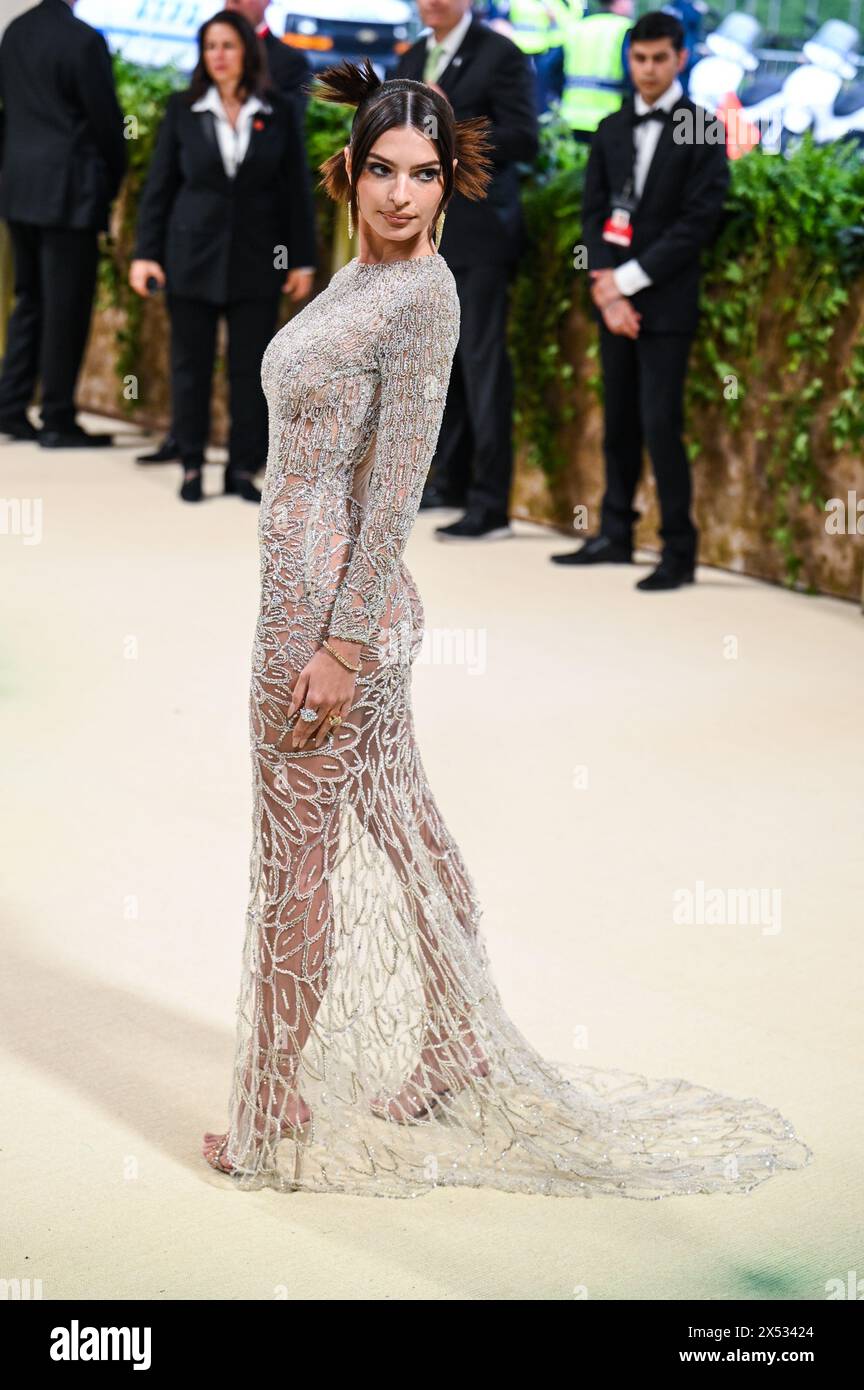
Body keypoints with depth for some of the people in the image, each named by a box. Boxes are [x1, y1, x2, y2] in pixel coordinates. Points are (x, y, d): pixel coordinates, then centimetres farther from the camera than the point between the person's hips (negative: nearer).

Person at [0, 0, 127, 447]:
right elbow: (105, 119, -10)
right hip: (68, 191, -7)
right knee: (66, 306, -1)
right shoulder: (83, 40, -14)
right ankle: (57, 421, 2)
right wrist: (112, 181, 5)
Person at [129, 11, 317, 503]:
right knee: (191, 365, 5)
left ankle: (244, 468, 12)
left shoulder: (280, 113, 2)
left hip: (257, 260, 0)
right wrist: (146, 253, -2)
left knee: (252, 367, 2)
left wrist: (304, 260, 0)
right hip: (193, 258, 0)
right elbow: (159, 184, 3)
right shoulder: (182, 108, 3)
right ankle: (192, 466, 14)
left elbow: (297, 190, 3)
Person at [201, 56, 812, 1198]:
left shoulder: (425, 294, -15)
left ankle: (277, 1117, 13)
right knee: (403, 835, 16)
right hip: (308, 594, 9)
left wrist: (340, 642, -21)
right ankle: (458, 1066, 28)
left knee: (296, 857, 0)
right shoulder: (356, 282, 13)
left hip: (336, 607, -9)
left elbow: (397, 481, -20)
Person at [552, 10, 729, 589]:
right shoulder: (612, 130, 12)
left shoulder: (702, 131, -4)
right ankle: (615, 535, 19)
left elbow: (697, 222, -10)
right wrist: (608, 291, -5)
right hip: (615, 299, 5)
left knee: (660, 424, -8)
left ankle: (680, 552, -1)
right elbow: (595, 213, 9)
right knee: (619, 422, 10)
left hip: (666, 302, -5)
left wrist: (628, 279, -12)